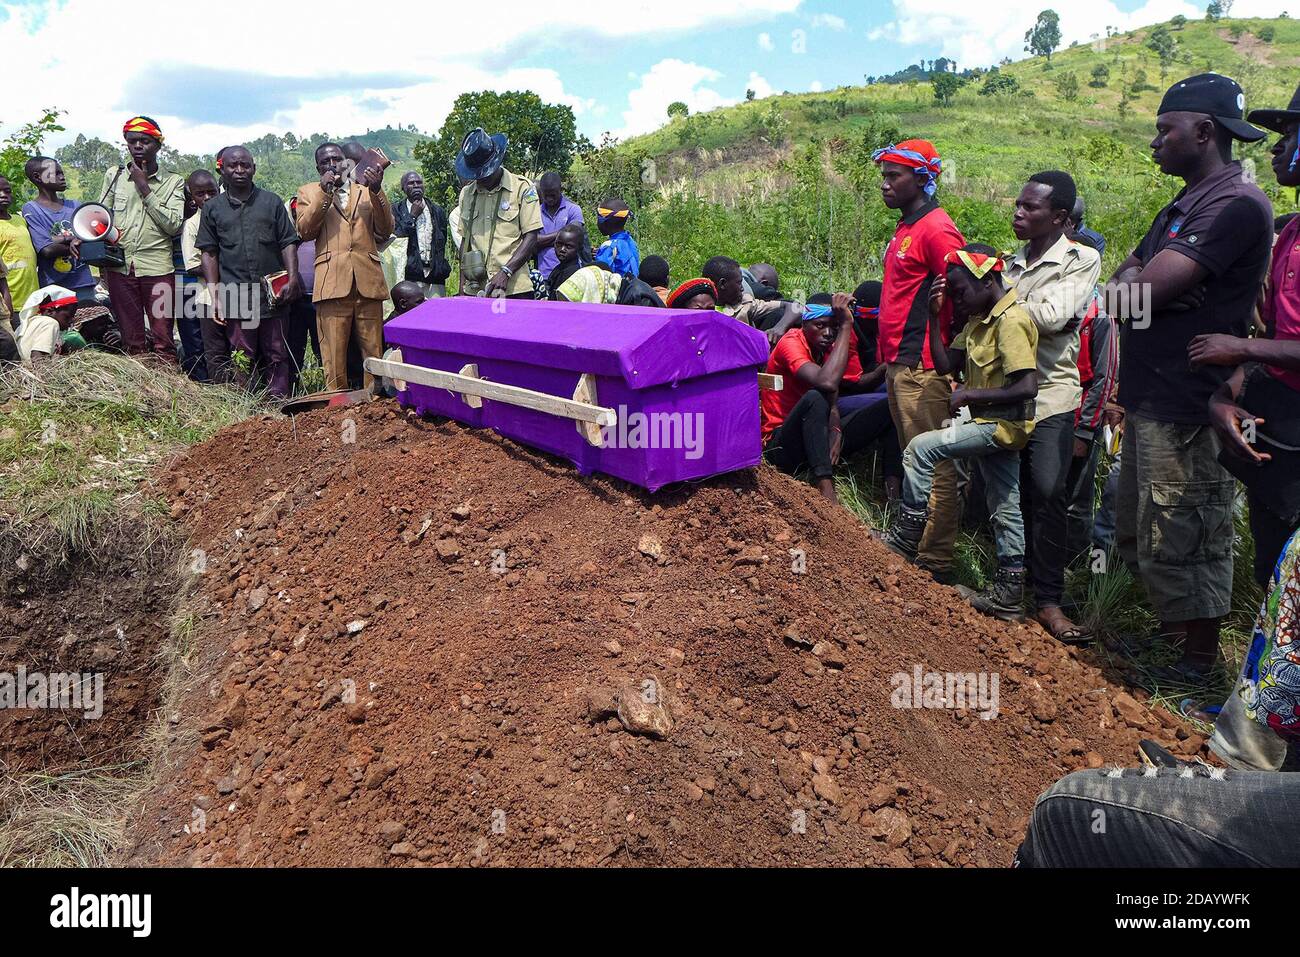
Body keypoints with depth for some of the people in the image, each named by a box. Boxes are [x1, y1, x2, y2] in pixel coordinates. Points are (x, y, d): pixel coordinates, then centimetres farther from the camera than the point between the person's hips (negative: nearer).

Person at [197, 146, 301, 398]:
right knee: (243, 358, 2)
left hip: (273, 294, 0)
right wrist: (213, 296, 1)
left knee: (277, 356, 2)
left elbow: (288, 243, 7)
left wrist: (292, 279, -7)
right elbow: (209, 253, 9)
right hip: (235, 298, 0)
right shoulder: (212, 209, 11)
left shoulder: (271, 202, 10)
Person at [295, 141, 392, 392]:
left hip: (368, 281, 2)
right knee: (334, 355, -6)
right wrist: (324, 191, -5)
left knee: (374, 353, -1)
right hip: (332, 283, -1)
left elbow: (385, 231, 8)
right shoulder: (308, 192, 17)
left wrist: (377, 190, -4)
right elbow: (304, 231, 1)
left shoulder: (366, 191, 21)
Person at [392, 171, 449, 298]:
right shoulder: (396, 210, 8)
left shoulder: (438, 211, 17)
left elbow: (442, 242, 17)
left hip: (435, 274, 3)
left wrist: (441, 268, 8)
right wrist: (412, 216, -3)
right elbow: (396, 237, -5)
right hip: (410, 274, -3)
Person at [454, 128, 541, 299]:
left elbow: (531, 237, -5)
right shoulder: (466, 193, 14)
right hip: (474, 290, 4)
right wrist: (462, 288, 10)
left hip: (514, 290, -3)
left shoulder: (522, 188, 0)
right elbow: (465, 240, 17)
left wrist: (505, 273, -15)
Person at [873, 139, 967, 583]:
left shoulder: (936, 229, -12)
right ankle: (910, 545, 28)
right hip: (898, 364, 10)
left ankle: (935, 564, 1)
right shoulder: (905, 228, 18)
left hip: (923, 368, -10)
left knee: (933, 467, -5)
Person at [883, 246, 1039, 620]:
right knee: (1004, 508, 12)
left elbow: (1027, 387, -26)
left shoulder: (1011, 321, -18)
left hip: (1003, 424, -10)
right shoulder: (978, 320, 11)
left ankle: (906, 539, -3)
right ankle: (1008, 594, 19)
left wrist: (970, 394, -20)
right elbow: (944, 365, 9)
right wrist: (934, 317, 1)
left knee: (920, 448, -13)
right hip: (993, 425, 10)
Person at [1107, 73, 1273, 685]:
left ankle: (1201, 658, 18)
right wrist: (1138, 282, -7)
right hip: (1148, 403, 10)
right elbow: (1126, 276, 15)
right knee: (1138, 535, 20)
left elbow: (1143, 291, -24)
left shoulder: (1236, 204, -17)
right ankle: (1170, 631, 36)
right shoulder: (1185, 204, 16)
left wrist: (1130, 284, -3)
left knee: (1179, 539, 1)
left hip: (1185, 410, -10)